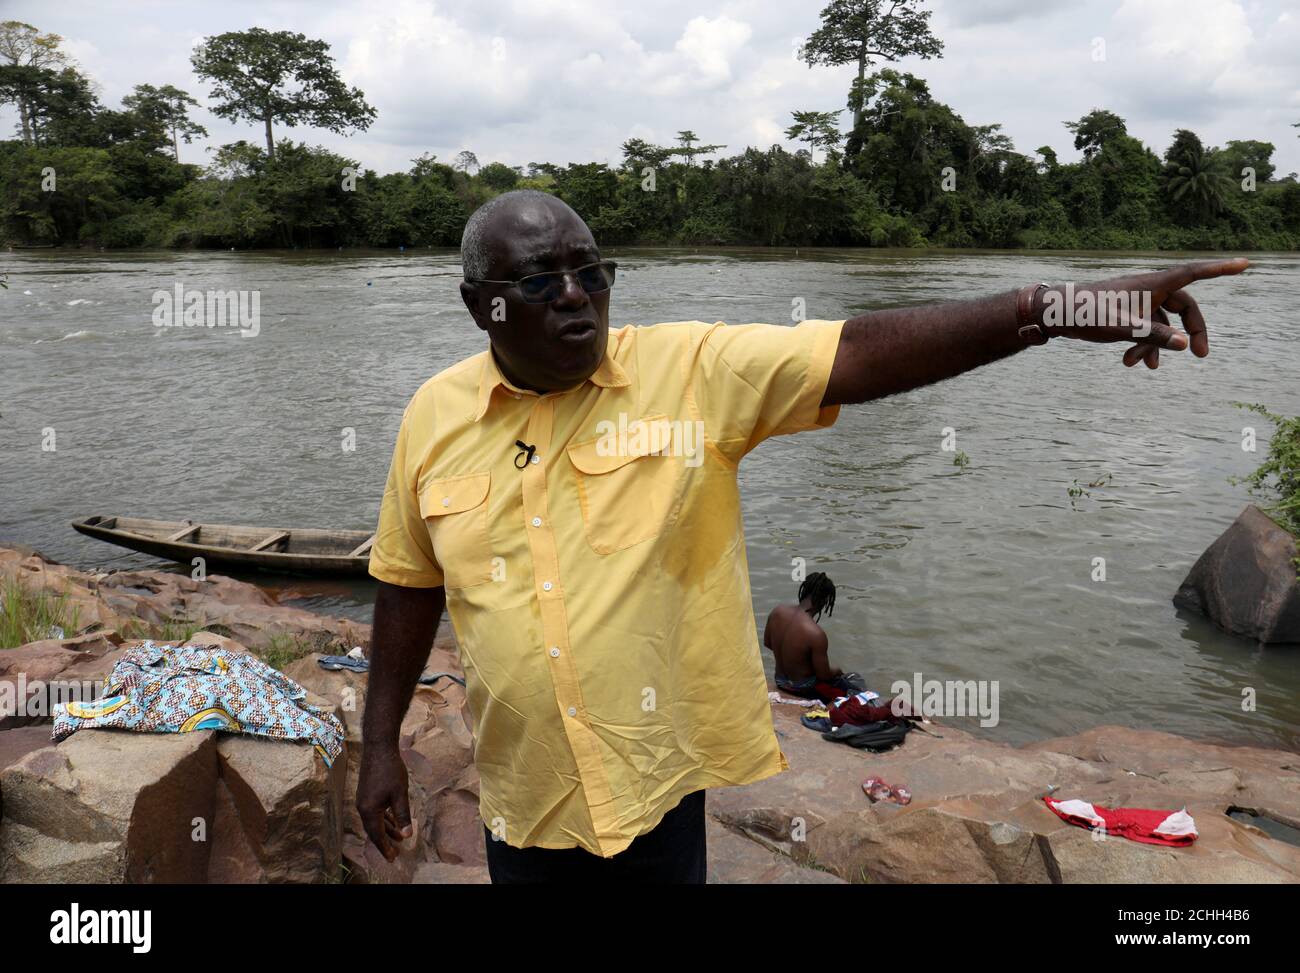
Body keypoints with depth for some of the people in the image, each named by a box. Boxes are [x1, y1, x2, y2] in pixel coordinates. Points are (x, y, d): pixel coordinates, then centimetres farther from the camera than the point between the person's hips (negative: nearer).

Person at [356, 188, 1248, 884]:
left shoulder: (693, 370, -13)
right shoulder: (434, 417, -3)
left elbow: (862, 351, -23)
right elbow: (410, 583, 6)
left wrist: (1051, 310, -35)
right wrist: (381, 744, 9)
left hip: (664, 782, -2)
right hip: (525, 798, 3)